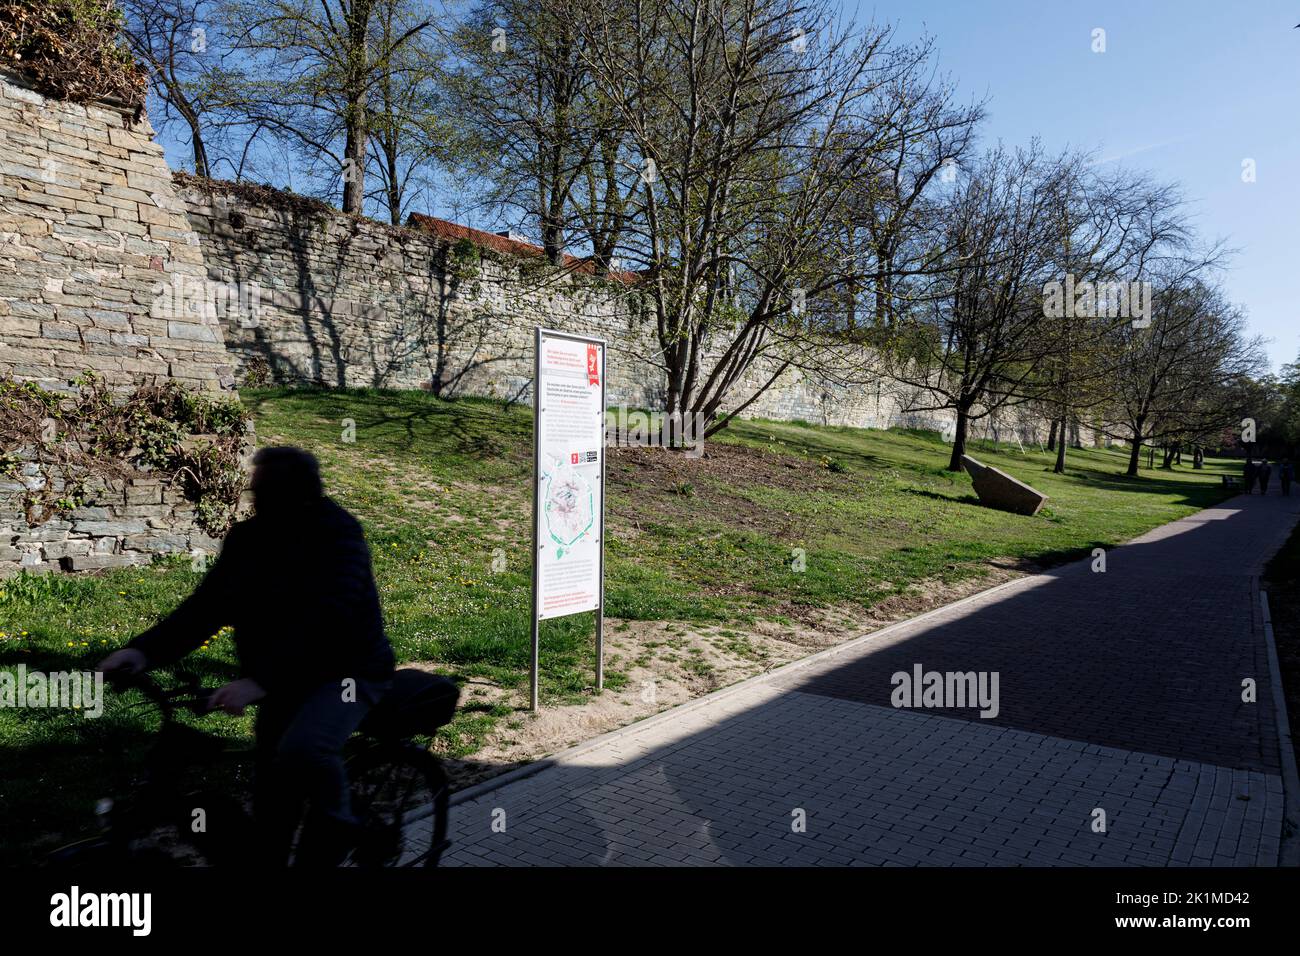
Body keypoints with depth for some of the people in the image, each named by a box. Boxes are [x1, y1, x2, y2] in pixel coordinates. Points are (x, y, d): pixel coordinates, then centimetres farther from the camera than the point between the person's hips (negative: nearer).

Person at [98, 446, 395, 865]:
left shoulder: (336, 533, -21)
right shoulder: (248, 537, -1)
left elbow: (326, 617, -33)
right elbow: (208, 603, -5)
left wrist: (260, 680, -43)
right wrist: (145, 649, -21)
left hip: (347, 670, -6)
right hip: (285, 678, 6)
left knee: (302, 750, -31)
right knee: (271, 791, 11)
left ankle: (336, 826, -4)